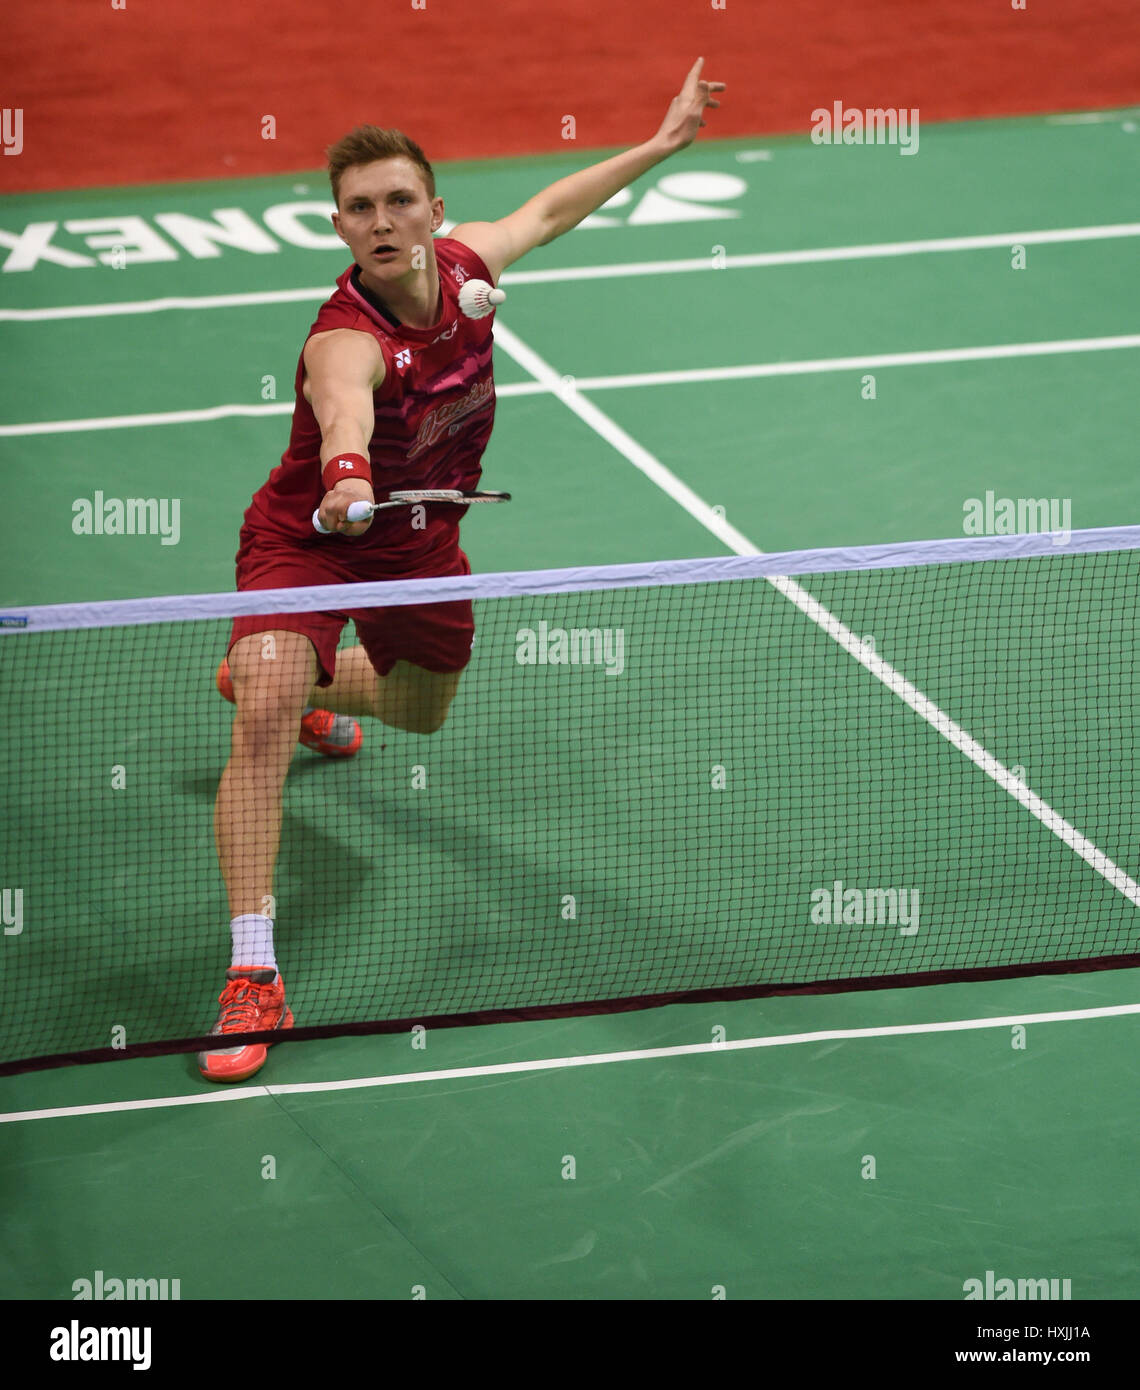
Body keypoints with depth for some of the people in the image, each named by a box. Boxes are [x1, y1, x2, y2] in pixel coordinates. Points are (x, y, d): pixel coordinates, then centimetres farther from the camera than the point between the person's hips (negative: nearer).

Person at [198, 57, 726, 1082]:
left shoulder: (462, 263, -17)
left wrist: (663, 143, 11)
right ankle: (254, 976, -27)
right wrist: (347, 470, -84)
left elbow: (551, 209, 5)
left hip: (419, 541, 7)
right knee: (265, 717, -29)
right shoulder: (347, 338, -37)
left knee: (420, 714, 28)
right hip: (309, 538, -7)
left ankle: (312, 681, 64)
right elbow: (345, 408, -62)